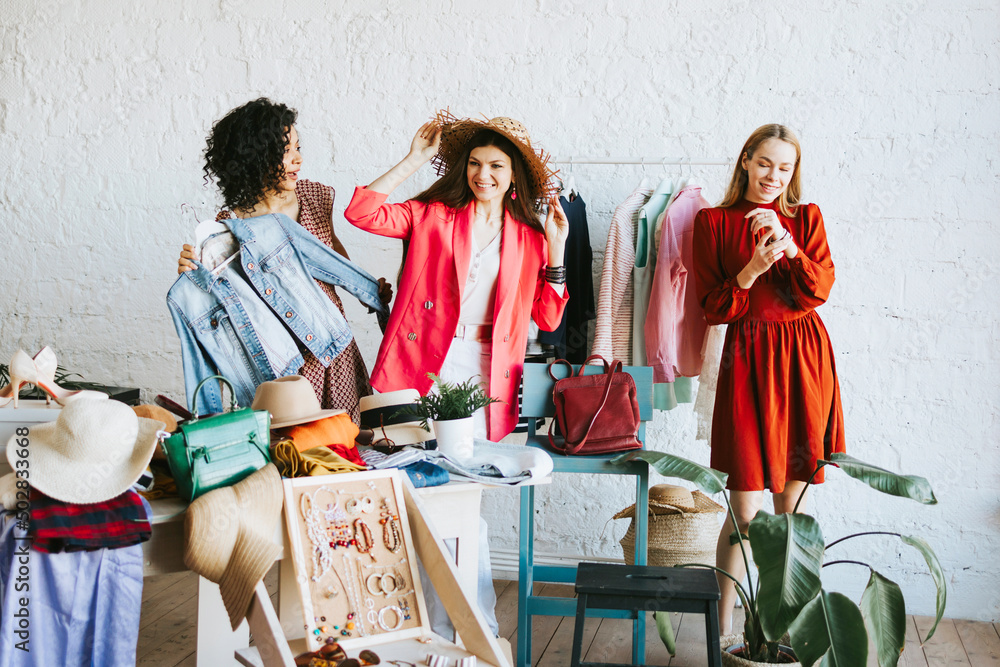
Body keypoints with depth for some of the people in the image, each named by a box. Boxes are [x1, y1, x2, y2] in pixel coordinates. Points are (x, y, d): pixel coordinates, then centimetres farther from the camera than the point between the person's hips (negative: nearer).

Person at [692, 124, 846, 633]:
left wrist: (786, 243, -16)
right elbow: (713, 308, -1)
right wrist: (752, 269, -16)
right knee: (745, 513, -6)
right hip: (748, 358, -3)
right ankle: (724, 625, 9)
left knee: (791, 510, 8)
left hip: (804, 357, 3)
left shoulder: (805, 218, 11)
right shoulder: (714, 222, 4)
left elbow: (818, 291, -2)